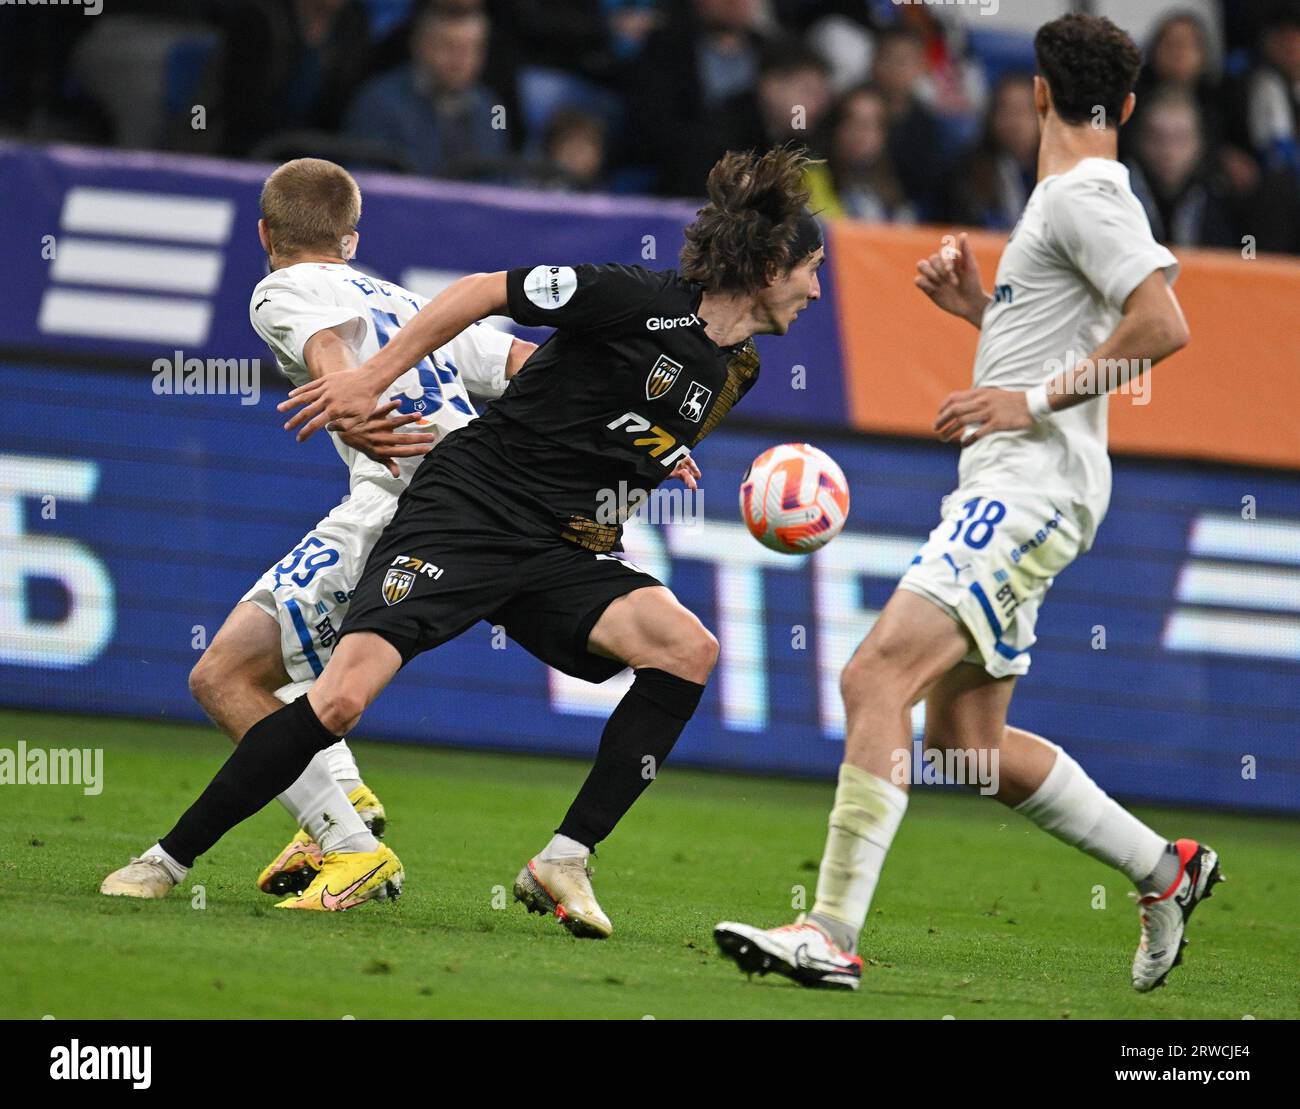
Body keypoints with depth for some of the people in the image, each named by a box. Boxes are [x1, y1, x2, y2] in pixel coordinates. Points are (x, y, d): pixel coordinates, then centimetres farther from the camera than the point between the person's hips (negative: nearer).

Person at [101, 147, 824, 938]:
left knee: (688, 649, -20)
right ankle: (172, 856, -5)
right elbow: (485, 292, -8)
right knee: (342, 697, -19)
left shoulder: (735, 373, 11)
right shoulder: (644, 301, -13)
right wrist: (374, 380, -8)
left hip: (562, 553, 6)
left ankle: (565, 861, -14)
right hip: (467, 509, -6)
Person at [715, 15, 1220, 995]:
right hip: (1010, 491, 11)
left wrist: (1036, 401, -20)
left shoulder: (1084, 196, -9)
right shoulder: (1080, 199, 21)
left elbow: (1164, 326, -22)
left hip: (1032, 489, -11)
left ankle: (832, 933, -27)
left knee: (876, 678, -21)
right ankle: (1164, 868, 24)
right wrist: (977, 307, 19)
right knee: (965, 735, 14)